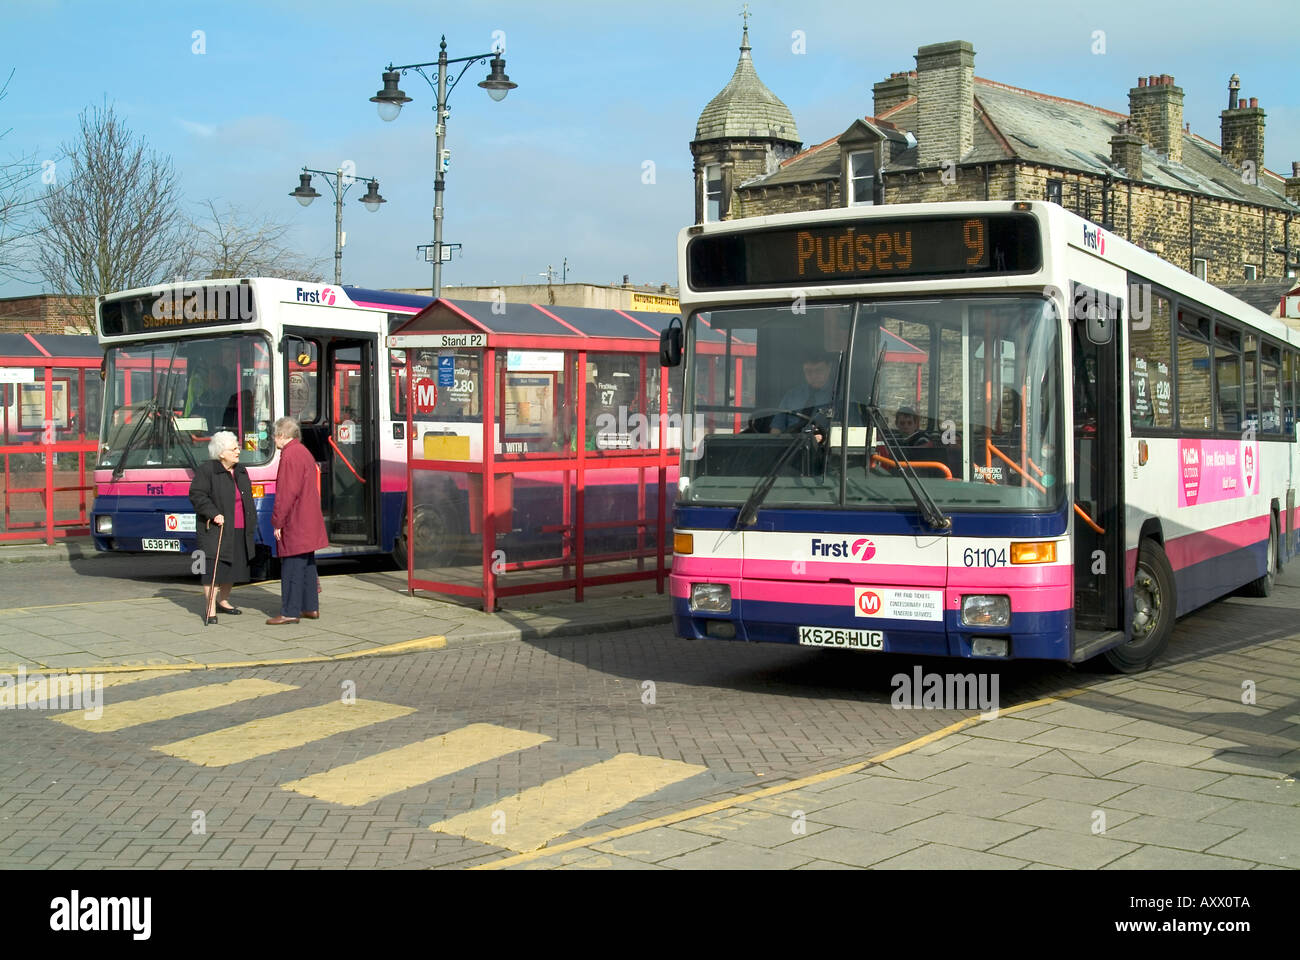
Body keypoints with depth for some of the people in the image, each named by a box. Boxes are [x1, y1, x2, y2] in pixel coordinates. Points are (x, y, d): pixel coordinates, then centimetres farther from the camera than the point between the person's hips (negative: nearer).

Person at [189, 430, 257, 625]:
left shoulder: (241, 471, 14)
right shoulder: (206, 470, -8)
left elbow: (248, 498, 21)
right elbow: (196, 495, -13)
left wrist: (251, 522, 17)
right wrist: (213, 514, -22)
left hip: (238, 531, 7)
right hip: (216, 529, -7)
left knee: (234, 566, 12)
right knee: (213, 566, -7)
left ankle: (223, 600, 29)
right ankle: (210, 608, -3)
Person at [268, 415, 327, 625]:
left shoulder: (290, 454, -15)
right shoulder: (305, 453, 16)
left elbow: (287, 493, -20)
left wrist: (278, 522, -15)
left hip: (295, 523, -10)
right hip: (309, 521, 10)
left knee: (292, 567, -6)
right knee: (307, 564, 14)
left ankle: (290, 612, -3)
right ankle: (311, 607, 19)